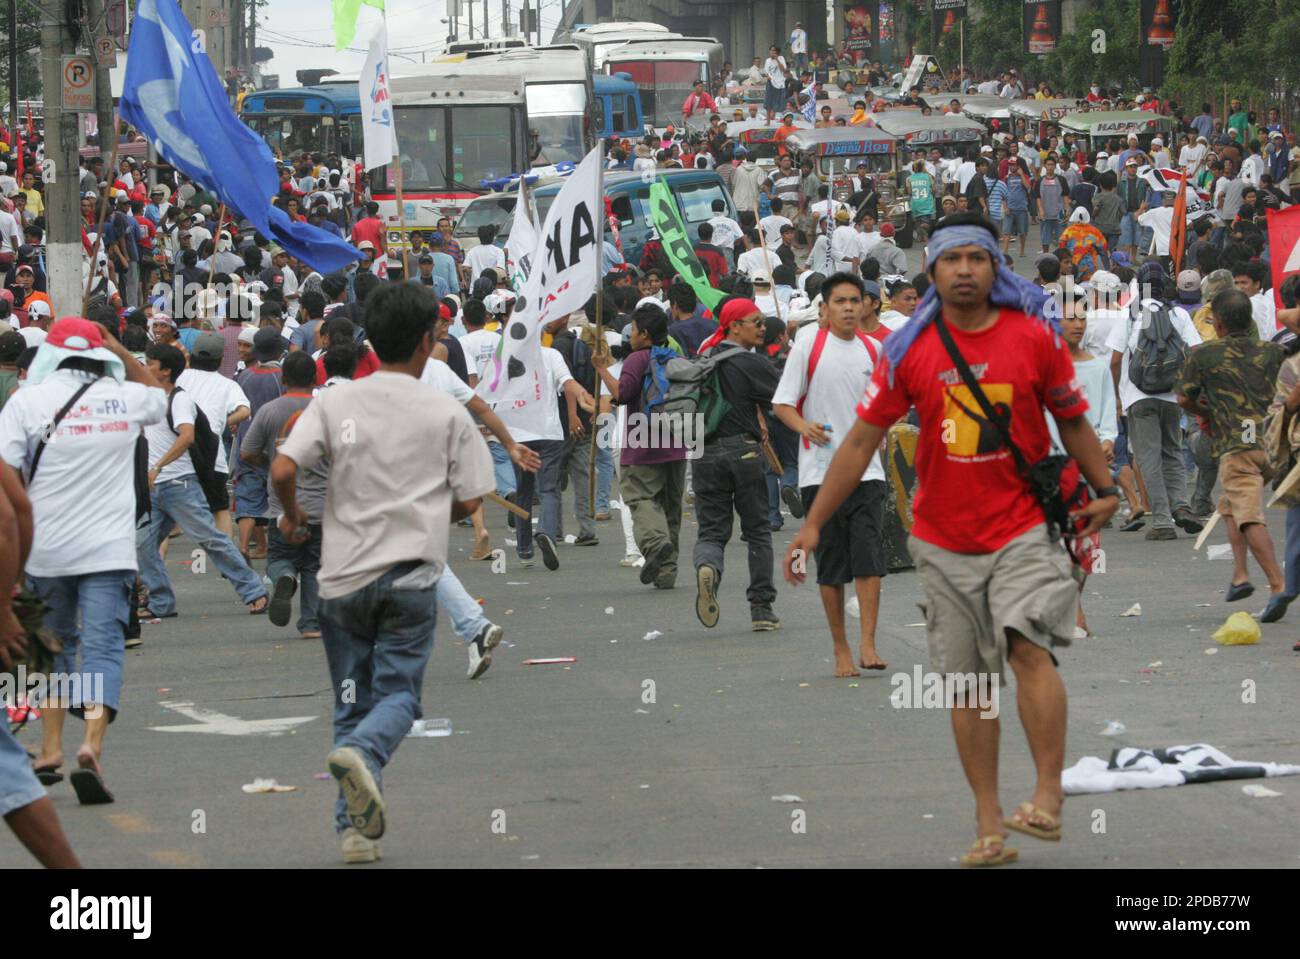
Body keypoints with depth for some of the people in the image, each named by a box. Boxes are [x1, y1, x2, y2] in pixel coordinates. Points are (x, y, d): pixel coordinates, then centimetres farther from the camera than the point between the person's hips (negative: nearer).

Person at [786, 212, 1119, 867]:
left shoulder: (1035, 338, -1)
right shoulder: (908, 351, 0)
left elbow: (1072, 422, 12)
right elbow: (862, 441, 4)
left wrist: (1104, 492, 5)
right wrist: (813, 525, 1)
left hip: (1024, 529, -2)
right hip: (944, 539, 2)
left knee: (1028, 647, -23)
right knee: (967, 684, 3)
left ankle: (1048, 799, -21)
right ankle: (989, 829, 7)